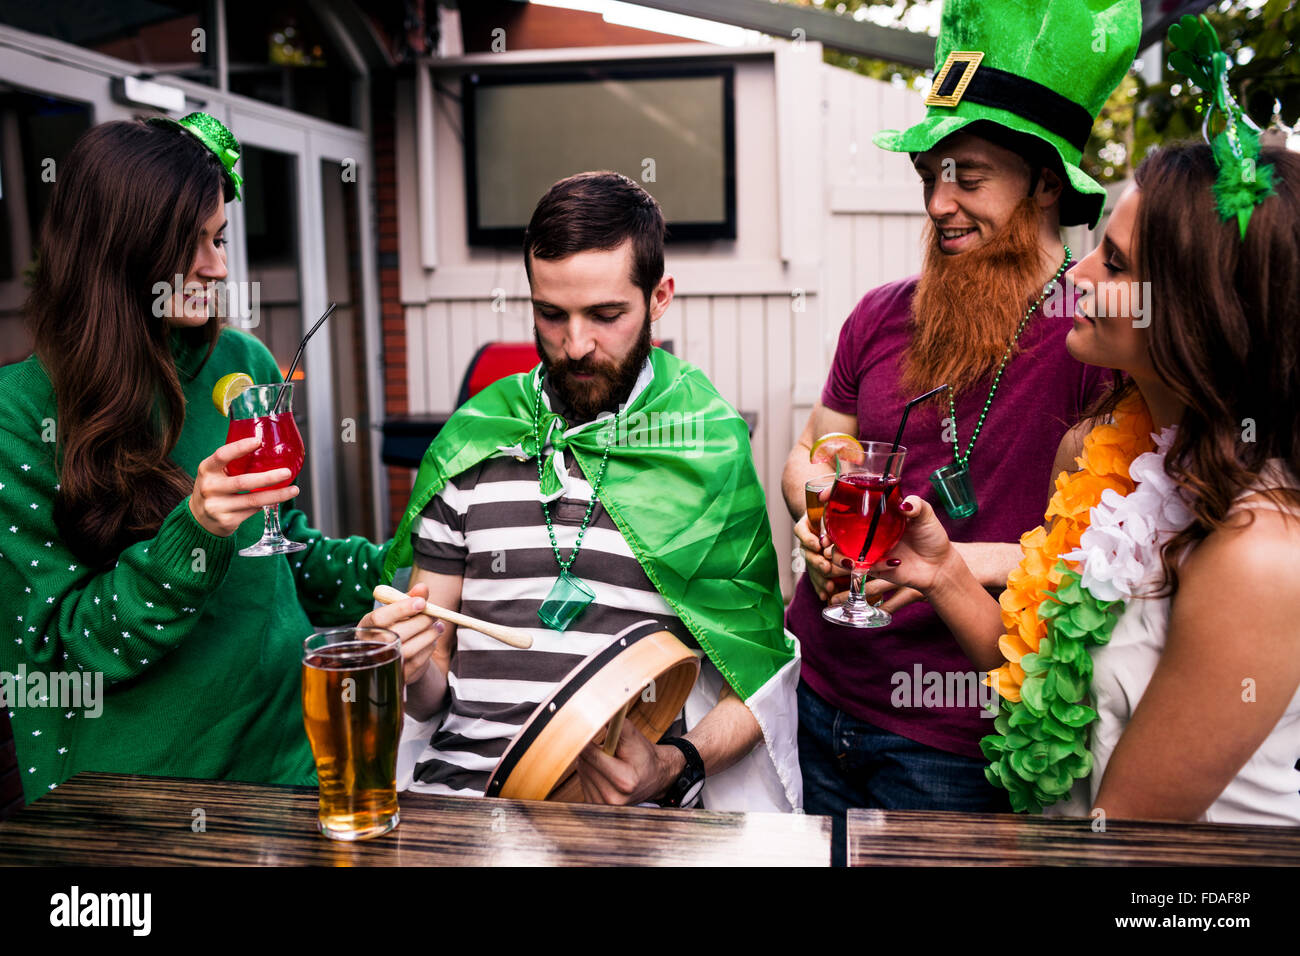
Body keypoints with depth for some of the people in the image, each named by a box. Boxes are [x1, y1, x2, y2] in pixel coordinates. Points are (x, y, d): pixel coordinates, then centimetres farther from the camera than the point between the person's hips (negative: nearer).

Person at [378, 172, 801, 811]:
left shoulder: (712, 451, 3)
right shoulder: (471, 444, 9)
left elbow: (759, 672, 6)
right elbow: (434, 679, 13)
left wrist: (674, 767, -11)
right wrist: (412, 669, -9)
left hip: (630, 811, 0)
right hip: (456, 783, 1)